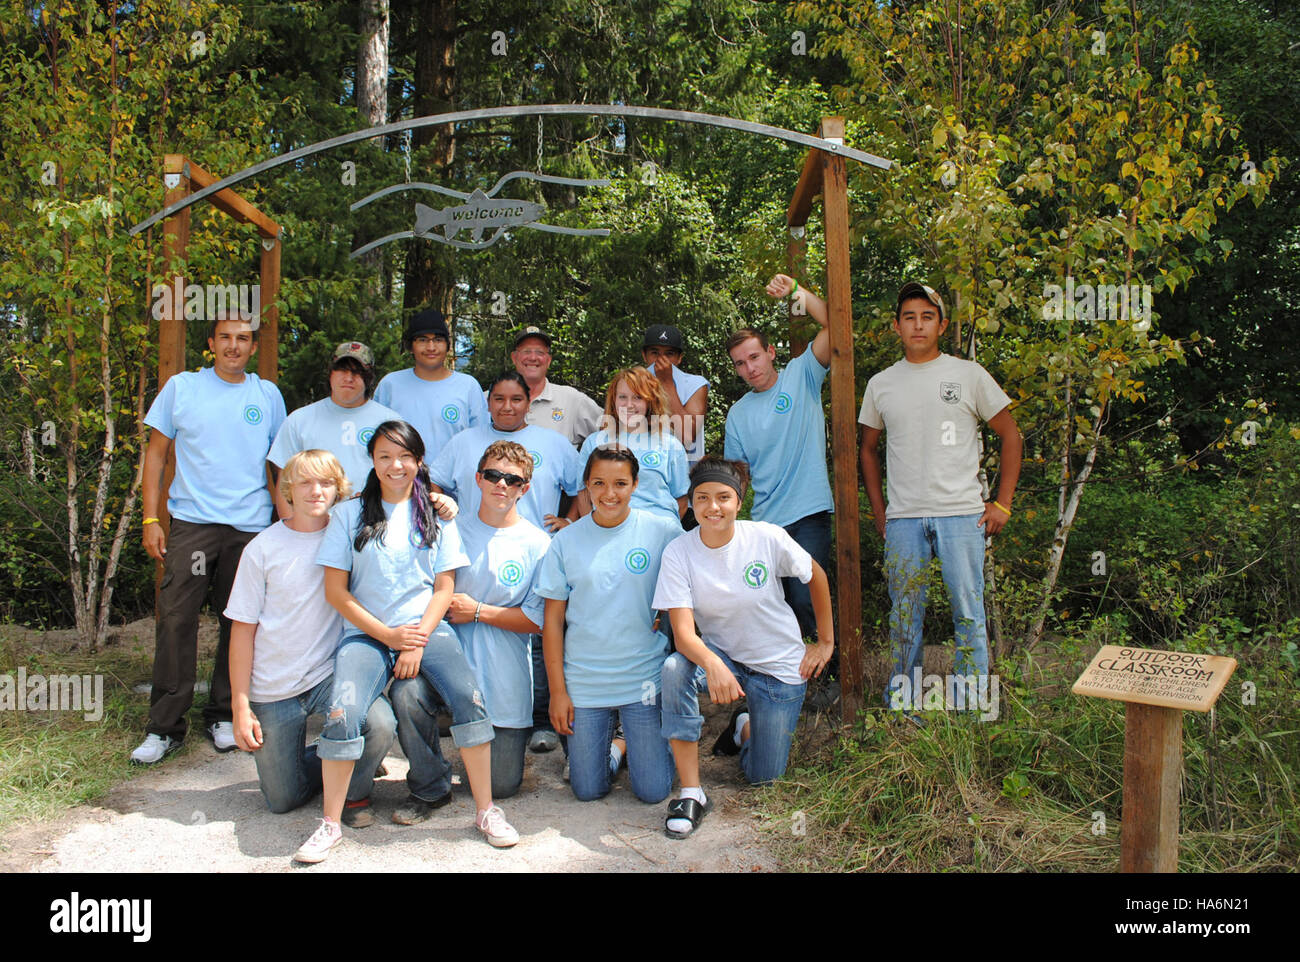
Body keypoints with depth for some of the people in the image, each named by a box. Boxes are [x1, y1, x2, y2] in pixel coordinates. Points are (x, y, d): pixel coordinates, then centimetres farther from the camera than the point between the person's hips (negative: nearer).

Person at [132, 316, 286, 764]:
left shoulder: (268, 395, 10)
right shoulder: (181, 387, 6)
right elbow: (157, 453, 7)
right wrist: (151, 518, 0)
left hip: (251, 526, 1)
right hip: (191, 522, -1)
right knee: (175, 620, -6)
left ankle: (223, 715, 19)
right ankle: (165, 726, 2)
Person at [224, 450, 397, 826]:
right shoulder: (263, 548, -4)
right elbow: (243, 630, -2)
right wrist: (240, 705, -5)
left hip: (331, 673, 0)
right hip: (273, 689, 0)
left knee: (380, 725, -29)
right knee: (283, 801, 5)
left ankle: (353, 791, 2)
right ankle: (329, 761, 36)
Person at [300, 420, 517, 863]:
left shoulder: (435, 514, 12)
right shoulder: (350, 514, 8)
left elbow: (445, 587, 7)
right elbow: (335, 590, 4)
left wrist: (417, 642, -7)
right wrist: (387, 634, -5)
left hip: (426, 628, 1)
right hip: (366, 633, 0)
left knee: (469, 698, -25)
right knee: (342, 713, -25)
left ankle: (487, 810, -11)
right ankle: (331, 824, -6)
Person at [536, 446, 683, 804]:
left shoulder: (663, 532, -6)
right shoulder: (566, 541, -2)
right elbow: (553, 620, 1)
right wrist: (557, 691, -1)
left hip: (644, 677, -1)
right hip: (584, 681, 1)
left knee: (653, 791, 2)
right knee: (588, 791, 7)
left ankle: (648, 743, 31)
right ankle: (613, 745, 36)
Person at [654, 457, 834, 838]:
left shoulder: (767, 538, -19)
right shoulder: (678, 553, -18)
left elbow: (817, 577, 0)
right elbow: (683, 632, -26)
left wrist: (825, 642, 4)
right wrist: (713, 664, -46)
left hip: (780, 666, 0)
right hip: (720, 654, 0)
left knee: (763, 776, 3)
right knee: (674, 670, -34)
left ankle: (745, 727, 39)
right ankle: (691, 793, -20)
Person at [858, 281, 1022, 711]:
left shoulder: (969, 375, 2)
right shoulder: (881, 384, 9)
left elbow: (1011, 435, 7)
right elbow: (868, 448, 19)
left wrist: (1003, 504, 1)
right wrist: (878, 510, 11)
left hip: (962, 515, -2)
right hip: (903, 517, 2)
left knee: (968, 611, 2)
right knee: (904, 611, 9)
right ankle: (902, 690, 23)